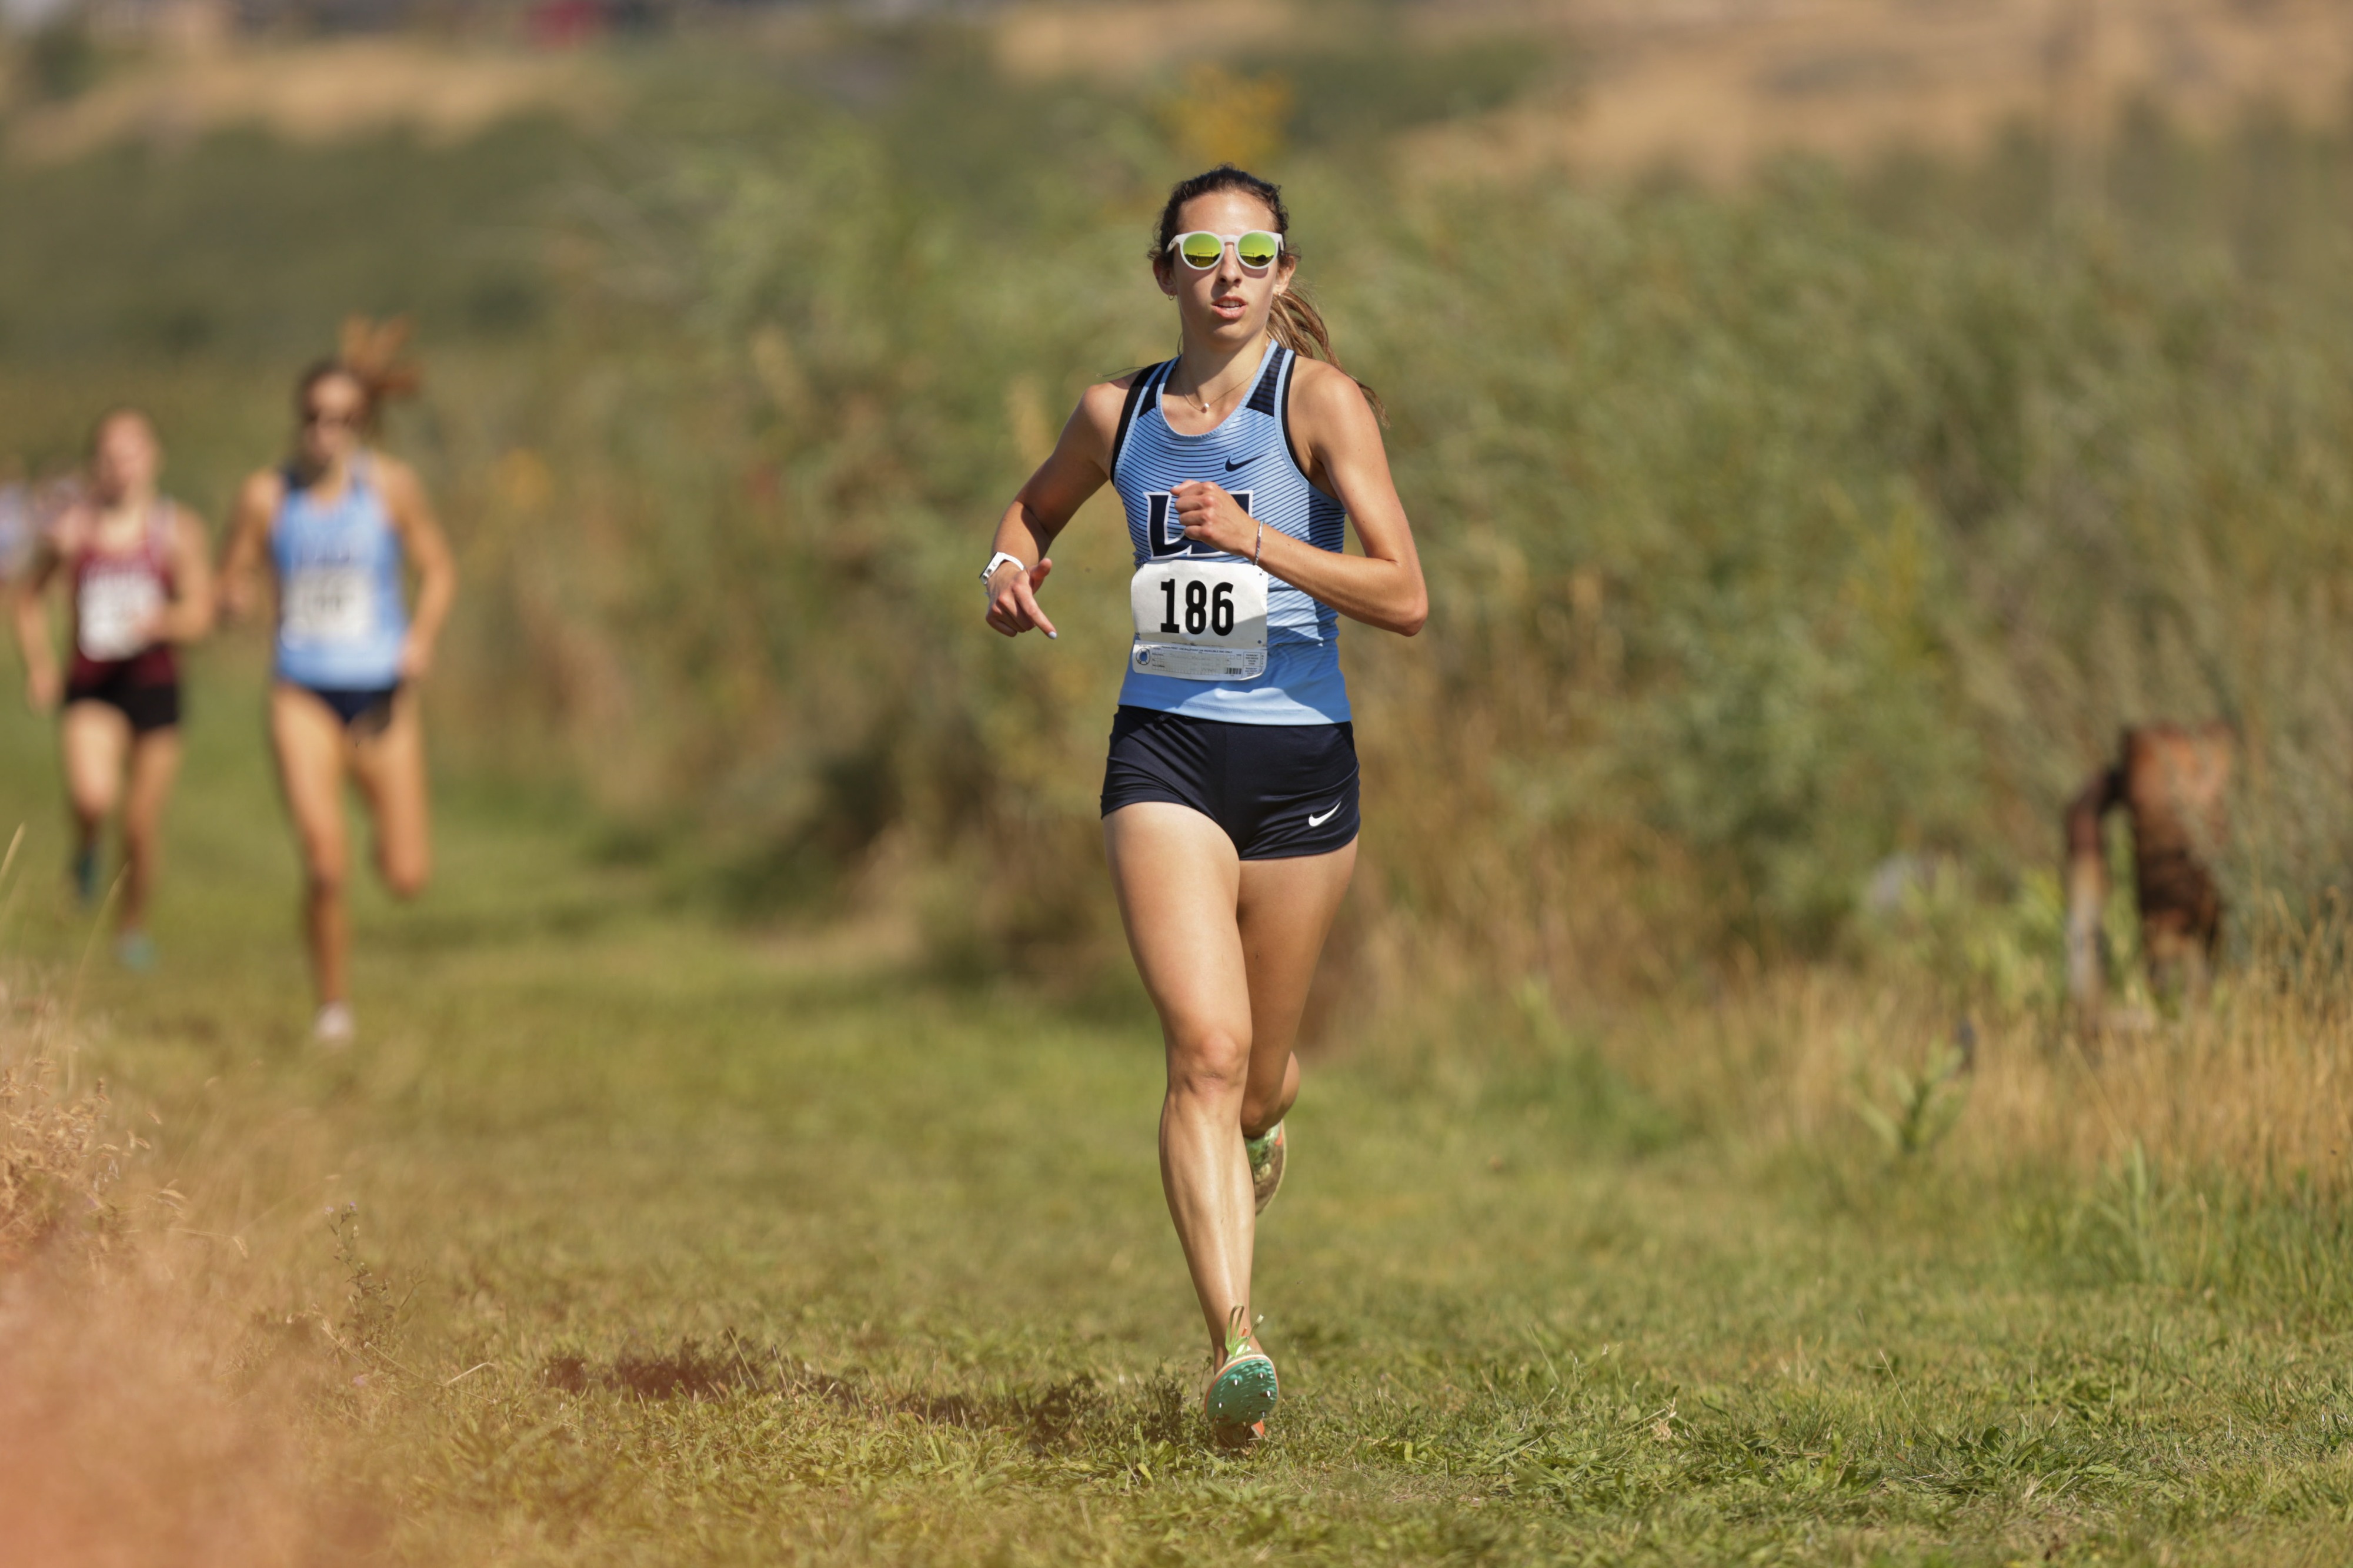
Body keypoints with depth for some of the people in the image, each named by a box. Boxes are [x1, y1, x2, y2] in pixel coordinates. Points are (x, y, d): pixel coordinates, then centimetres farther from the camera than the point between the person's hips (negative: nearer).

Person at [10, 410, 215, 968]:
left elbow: (199, 613, -7)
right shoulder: (70, 530, -2)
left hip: (154, 685, 1)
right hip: (90, 686, 0)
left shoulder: (178, 529, -4)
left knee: (142, 822, 7)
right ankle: (86, 849, 10)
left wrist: (162, 622, -28)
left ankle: (134, 926, 31)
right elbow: (30, 595, 14)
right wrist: (38, 664, 2)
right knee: (92, 796, -26)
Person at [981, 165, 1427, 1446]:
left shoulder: (1319, 400, -5)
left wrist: (1257, 539, -23)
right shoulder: (1117, 414, 6)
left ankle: (1256, 1130, 52)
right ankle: (1233, 1341, -24)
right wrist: (1011, 568, 6)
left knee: (1256, 1074, 13)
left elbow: (1404, 598, -12)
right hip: (1164, 753, 1)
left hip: (1301, 759, -1)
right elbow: (1034, 508, 28)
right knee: (1205, 1048, -18)